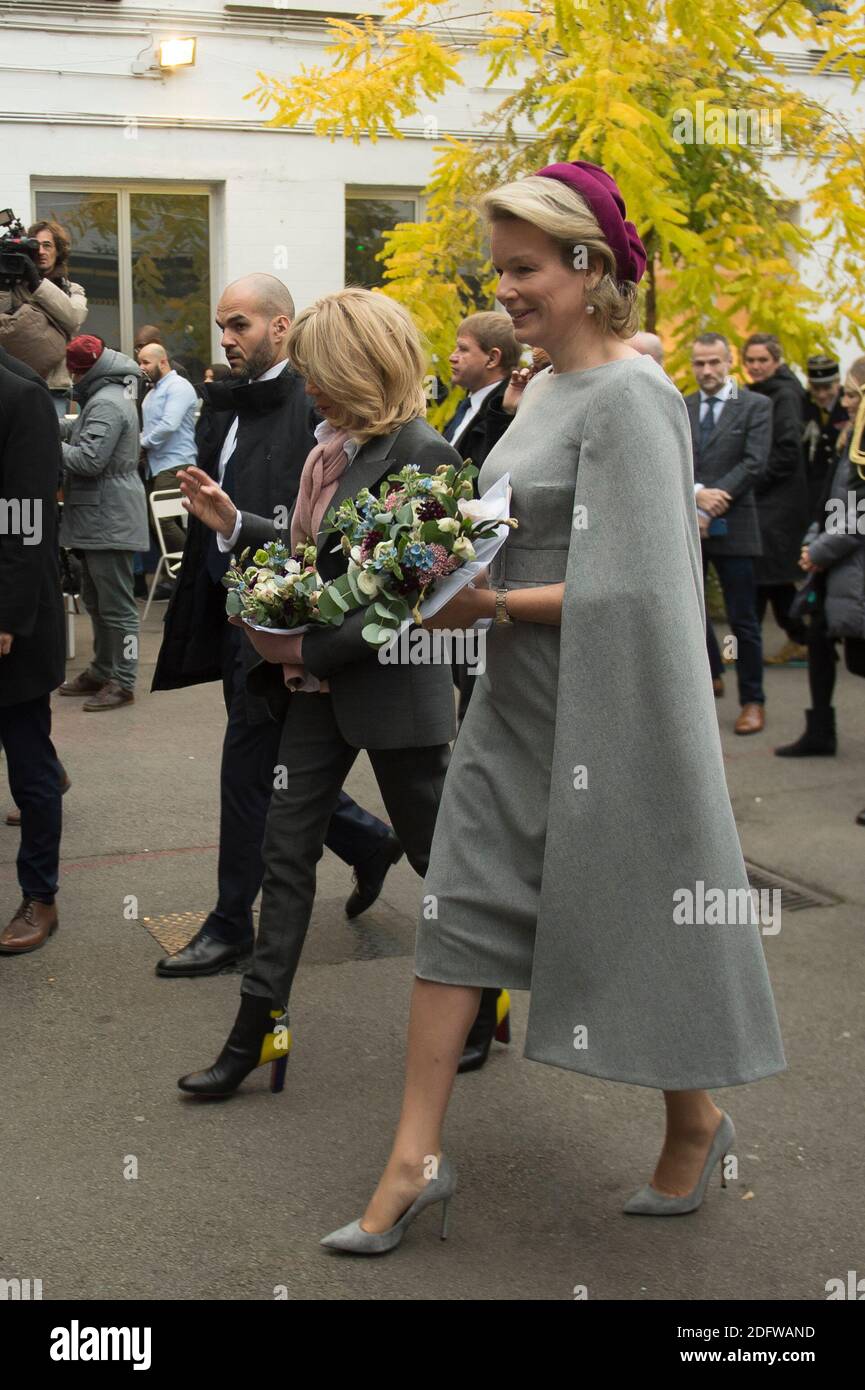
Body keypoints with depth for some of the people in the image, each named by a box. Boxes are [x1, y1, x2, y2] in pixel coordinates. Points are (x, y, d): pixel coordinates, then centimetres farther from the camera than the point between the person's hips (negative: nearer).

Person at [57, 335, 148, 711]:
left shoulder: (107, 404, -17)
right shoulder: (103, 397, 17)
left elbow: (89, 459, -22)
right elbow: (78, 428, 21)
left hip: (109, 520, -11)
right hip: (98, 519, 11)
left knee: (116, 604, -5)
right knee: (96, 600, 18)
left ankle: (122, 682, 1)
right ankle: (102, 672, 29)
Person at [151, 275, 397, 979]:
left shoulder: (312, 405, -13)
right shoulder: (225, 404, 13)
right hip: (231, 604, 9)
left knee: (248, 765, 0)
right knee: (270, 761, 16)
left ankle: (232, 925, 14)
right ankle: (370, 842, 36)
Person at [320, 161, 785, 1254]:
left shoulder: (630, 398, -17)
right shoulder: (545, 387, 10)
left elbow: (629, 586, -22)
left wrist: (490, 604, -21)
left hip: (604, 707, -9)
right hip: (518, 702, 9)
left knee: (627, 913, 7)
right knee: (461, 906, 6)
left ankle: (696, 1120, 32)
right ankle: (416, 1156, 15)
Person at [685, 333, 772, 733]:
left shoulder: (755, 406, 0)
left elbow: (753, 464, -10)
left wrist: (711, 504, -17)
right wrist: (697, 493, -19)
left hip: (732, 524, -3)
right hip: (685, 523, 4)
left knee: (743, 620, 2)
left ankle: (752, 701, 12)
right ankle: (710, 675, 33)